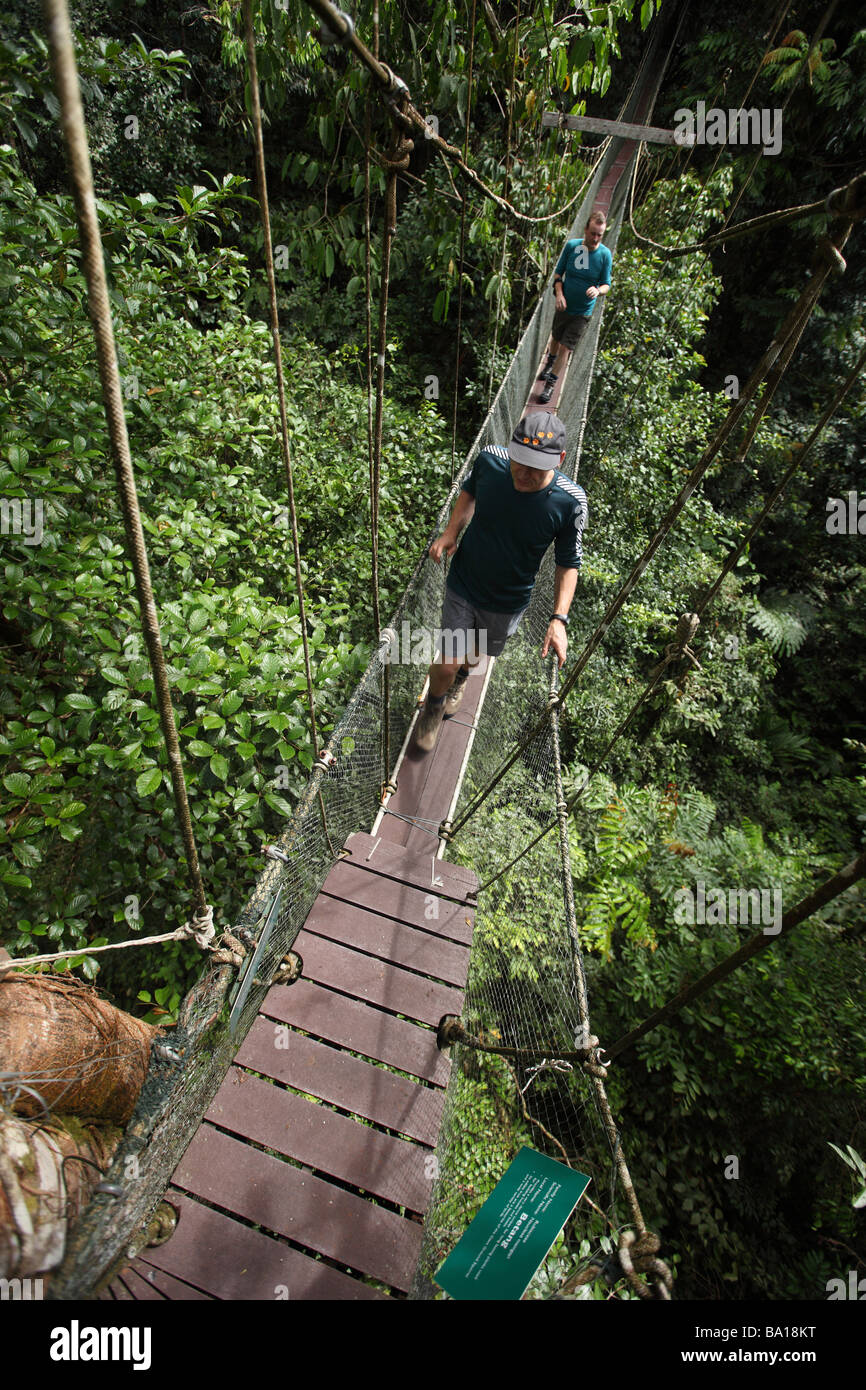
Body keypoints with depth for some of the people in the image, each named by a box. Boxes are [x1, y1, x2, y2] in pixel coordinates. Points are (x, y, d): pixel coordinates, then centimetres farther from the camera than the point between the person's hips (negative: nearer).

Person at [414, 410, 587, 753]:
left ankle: (460, 678, 64)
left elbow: (568, 564, -11)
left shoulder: (570, 502, -25)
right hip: (463, 585, 0)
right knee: (448, 662, 1)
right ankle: (433, 707, 37)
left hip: (509, 601, 0)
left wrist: (559, 619, -23)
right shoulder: (490, 459, -20)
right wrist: (451, 531, -12)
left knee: (476, 654, 24)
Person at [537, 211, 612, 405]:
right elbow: (558, 272, 1)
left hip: (582, 312, -2)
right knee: (555, 339, 21)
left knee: (566, 348, -4)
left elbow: (607, 284, -7)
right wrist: (559, 293, -17)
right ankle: (550, 364, 54)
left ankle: (551, 384, 8)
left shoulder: (605, 254, -13)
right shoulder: (572, 245, -10)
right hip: (563, 306, 2)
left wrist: (598, 291, -31)